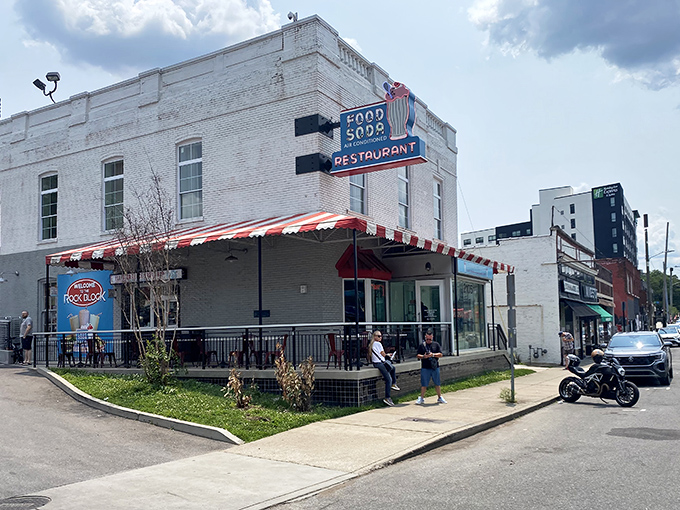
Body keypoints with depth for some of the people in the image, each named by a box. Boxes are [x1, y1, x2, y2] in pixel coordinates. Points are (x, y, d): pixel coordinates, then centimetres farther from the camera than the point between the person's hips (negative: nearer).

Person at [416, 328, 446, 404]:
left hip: (435, 367, 1)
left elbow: (440, 354, 1)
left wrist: (433, 355, -15)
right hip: (425, 368, -1)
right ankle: (421, 398, 12)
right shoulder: (422, 345, 7)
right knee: (424, 384, 1)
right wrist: (423, 356, -17)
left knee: (437, 383, 9)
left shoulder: (436, 344, 8)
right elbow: (418, 355, 3)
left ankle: (440, 398, 22)